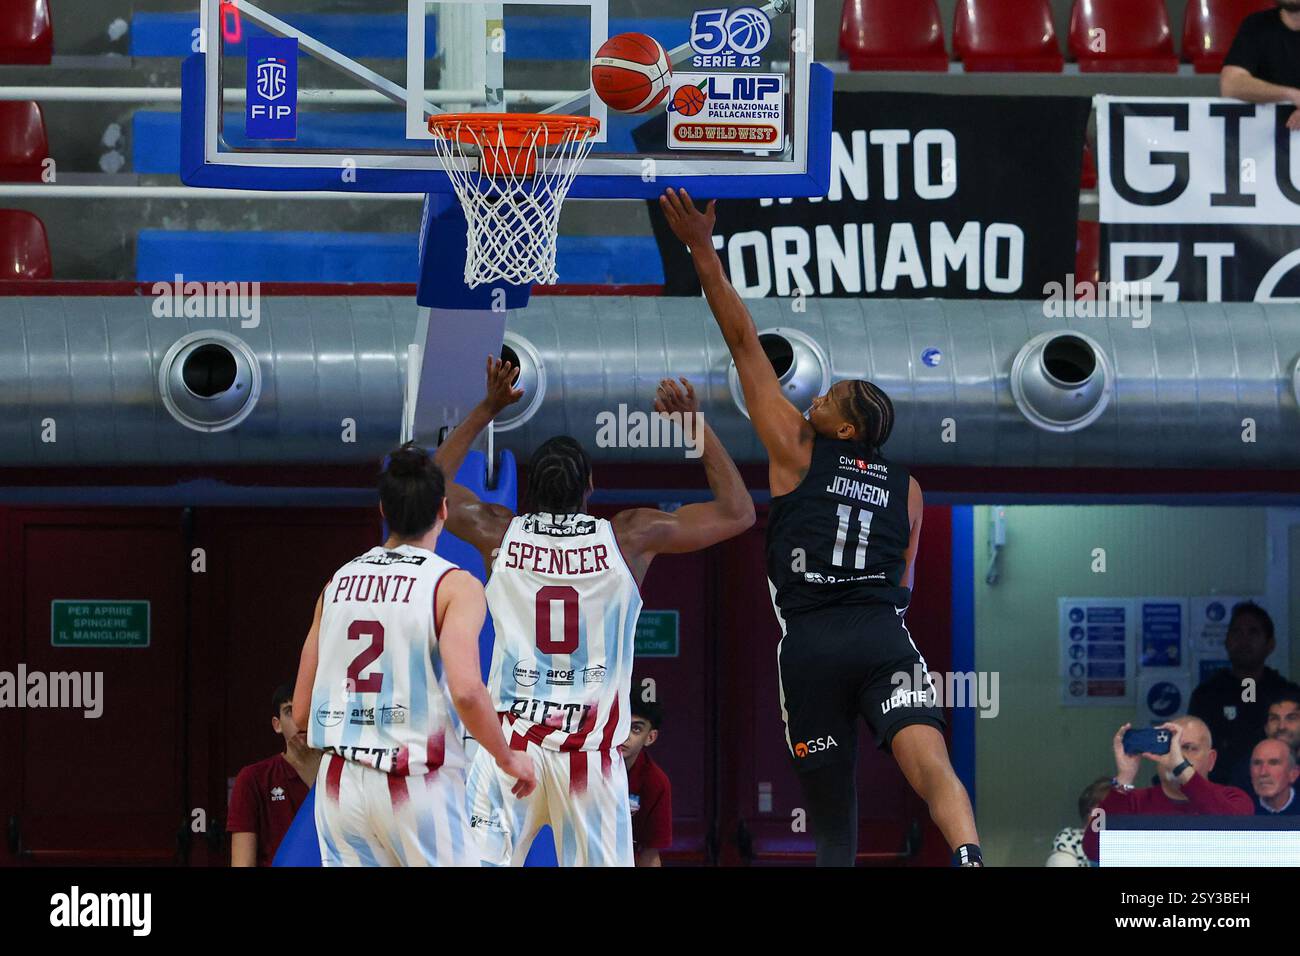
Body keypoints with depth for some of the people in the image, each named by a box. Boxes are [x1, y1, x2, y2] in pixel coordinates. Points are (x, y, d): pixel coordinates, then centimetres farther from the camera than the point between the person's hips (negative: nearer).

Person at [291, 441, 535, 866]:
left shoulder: (338, 583, 10)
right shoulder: (456, 586, -6)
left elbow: (301, 712, 12)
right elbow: (466, 691, -21)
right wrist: (508, 758, -5)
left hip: (339, 783, 5)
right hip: (417, 786, -5)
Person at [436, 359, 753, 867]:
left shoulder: (499, 533, 3)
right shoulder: (631, 537, -1)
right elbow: (737, 512, 8)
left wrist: (486, 410, 26)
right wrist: (695, 425, 11)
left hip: (510, 743, 1)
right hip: (592, 750, -1)